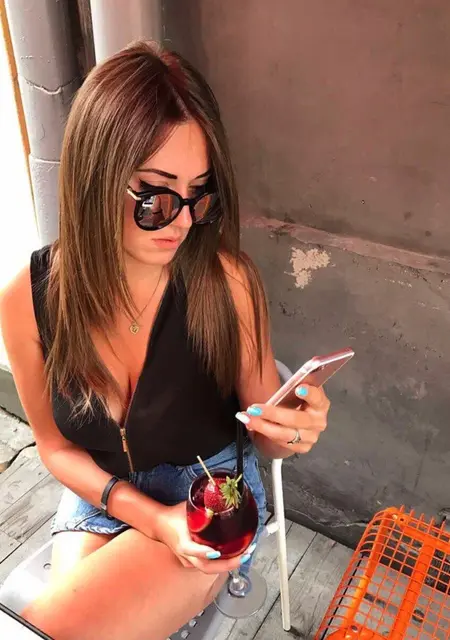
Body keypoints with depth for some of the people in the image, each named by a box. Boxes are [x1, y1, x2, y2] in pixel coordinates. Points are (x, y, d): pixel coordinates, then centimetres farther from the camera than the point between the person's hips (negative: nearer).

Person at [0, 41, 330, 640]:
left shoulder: (228, 281, -22)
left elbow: (263, 431, -8)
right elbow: (56, 444, -3)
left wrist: (291, 430, -31)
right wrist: (153, 519, -16)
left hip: (215, 491, -2)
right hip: (100, 494, 3)